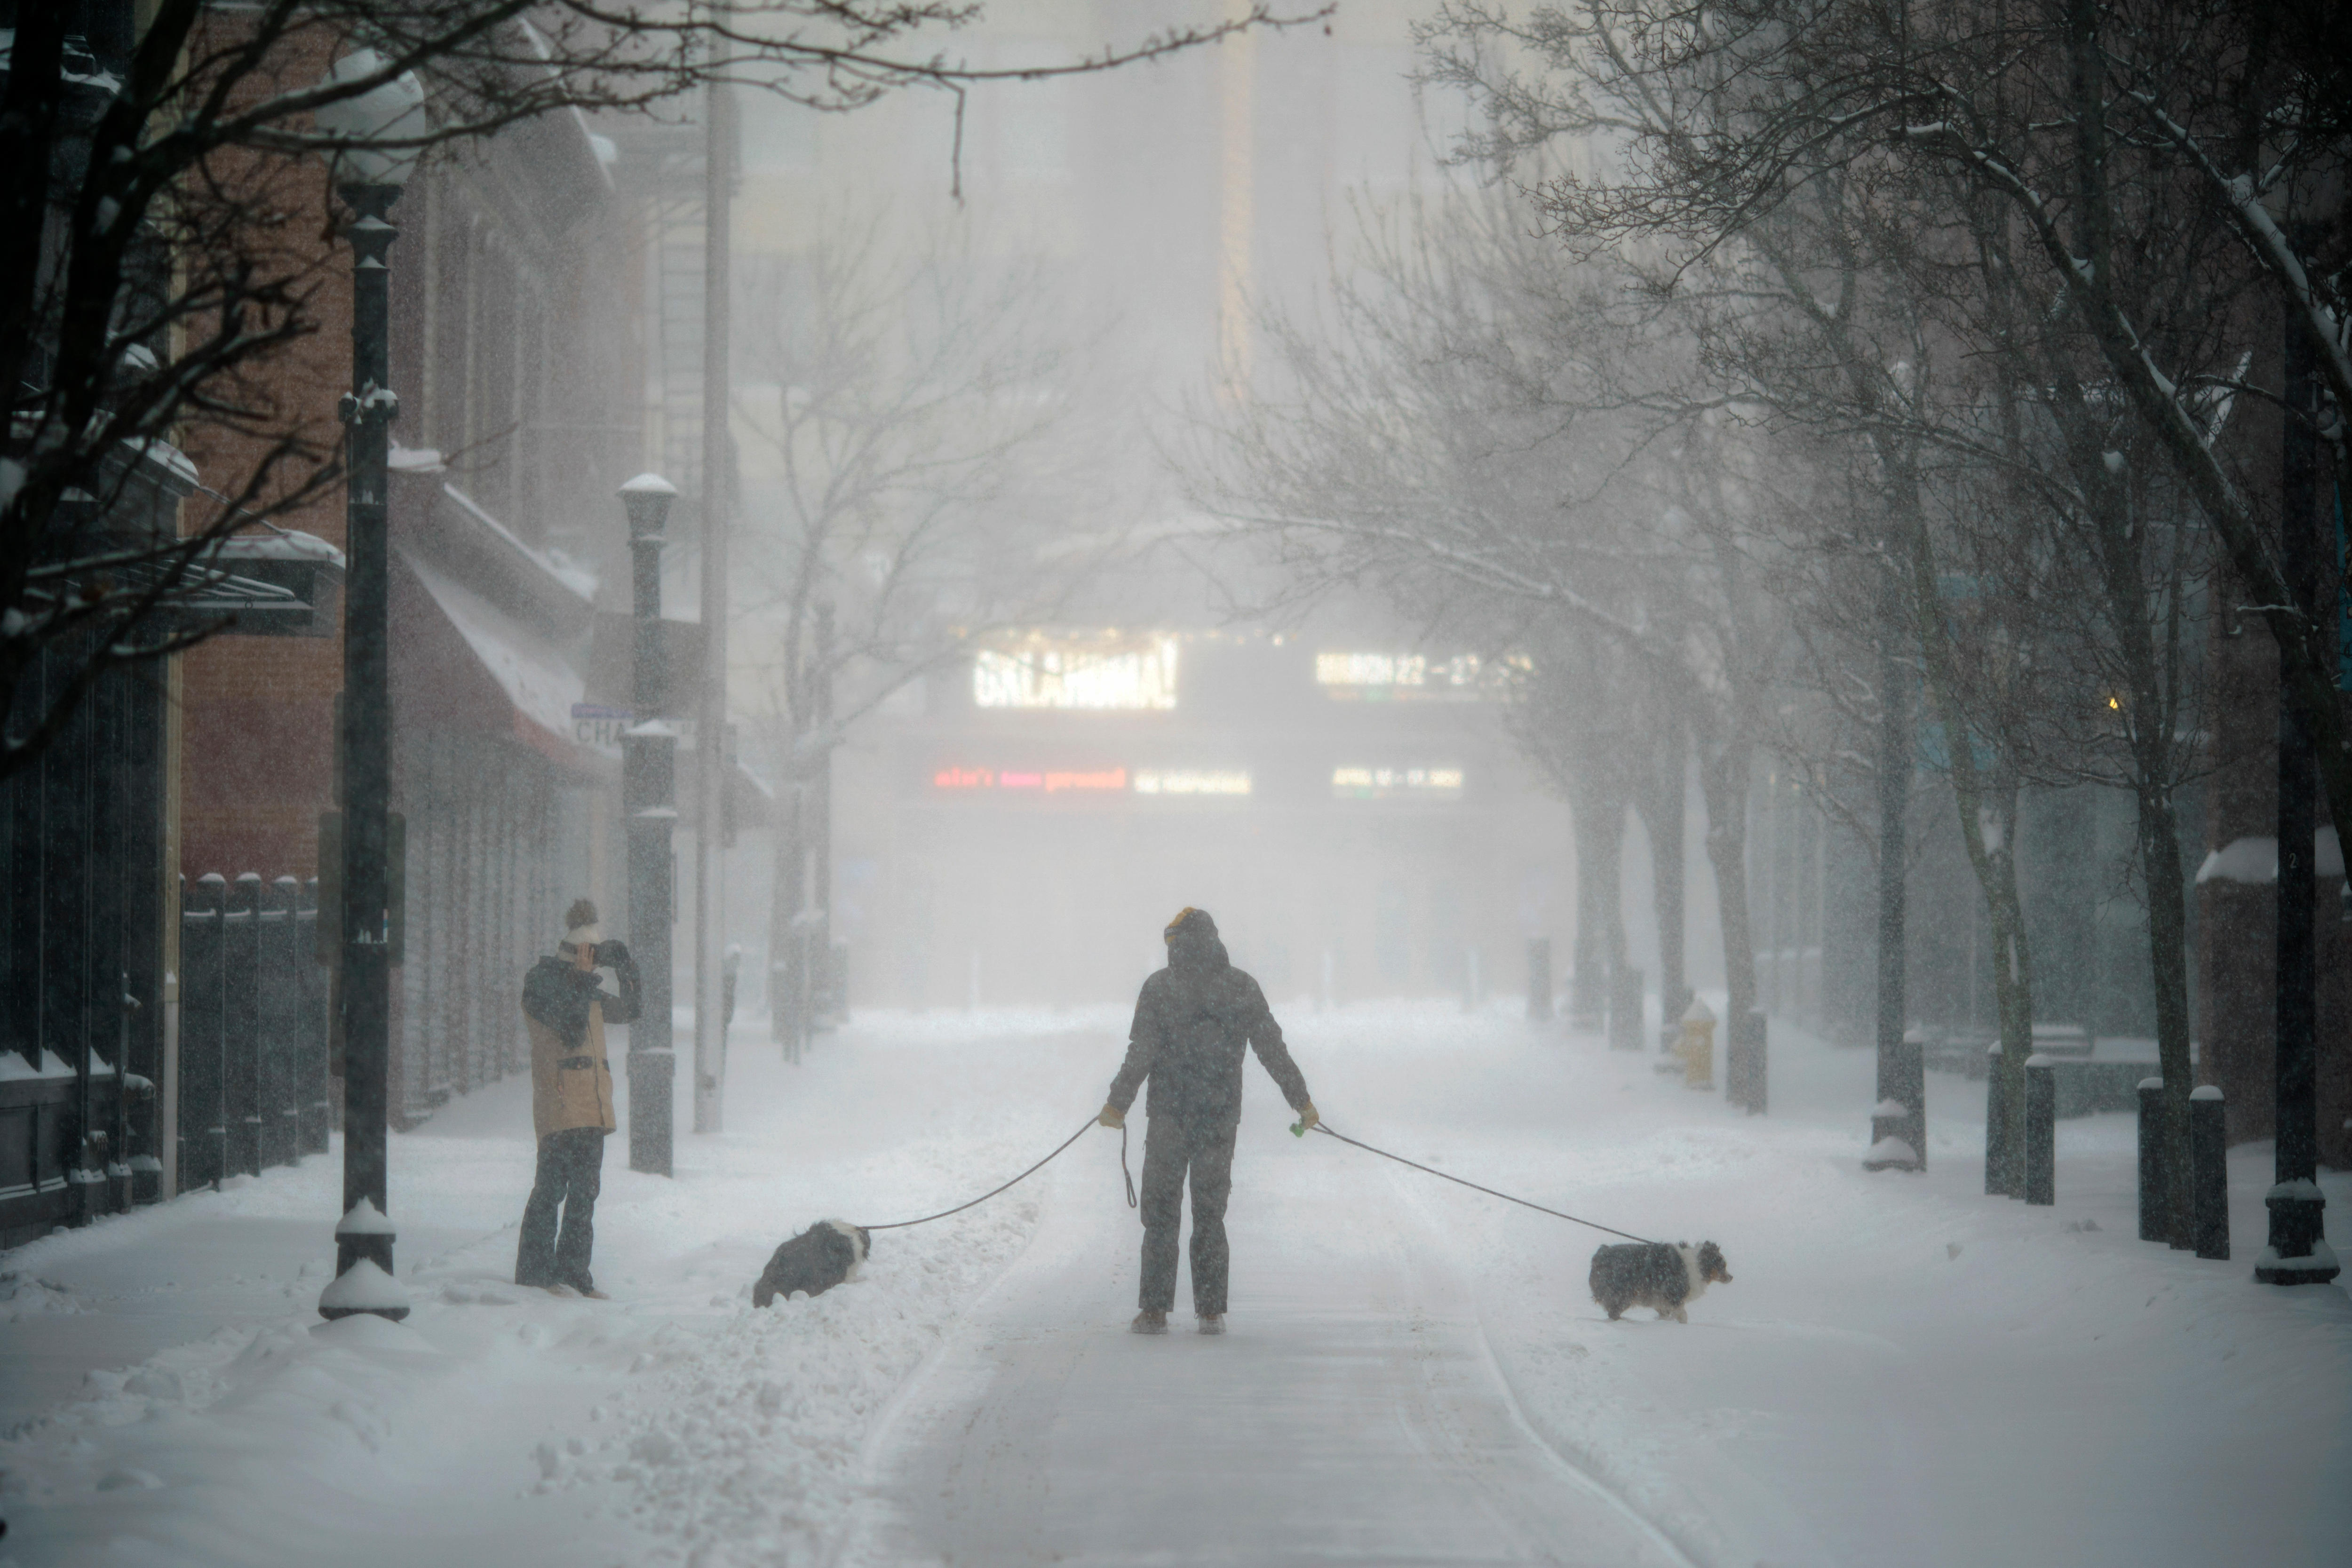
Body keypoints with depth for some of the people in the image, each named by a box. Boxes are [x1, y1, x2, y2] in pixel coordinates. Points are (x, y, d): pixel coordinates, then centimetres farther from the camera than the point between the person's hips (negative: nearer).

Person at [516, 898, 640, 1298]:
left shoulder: (584, 987, 19)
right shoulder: (543, 981, -5)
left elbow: (627, 1011, 34)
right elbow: (572, 1030, -18)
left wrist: (628, 972, 20)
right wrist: (583, 981, -13)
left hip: (594, 1110, 8)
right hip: (560, 1110, -8)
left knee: (584, 1193, 9)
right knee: (551, 1189, -10)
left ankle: (573, 1273, 14)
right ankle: (535, 1273, -9)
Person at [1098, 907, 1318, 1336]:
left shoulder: (1159, 987, -6)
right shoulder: (1242, 988, 3)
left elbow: (1141, 1054, -10)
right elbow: (1273, 1050, 4)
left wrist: (1118, 1103, -5)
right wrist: (1301, 1100, 12)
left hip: (1170, 1115, -3)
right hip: (1220, 1118, 3)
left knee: (1161, 1214, 3)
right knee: (1210, 1215, 9)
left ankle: (1155, 1311, -1)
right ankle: (1211, 1312, 6)